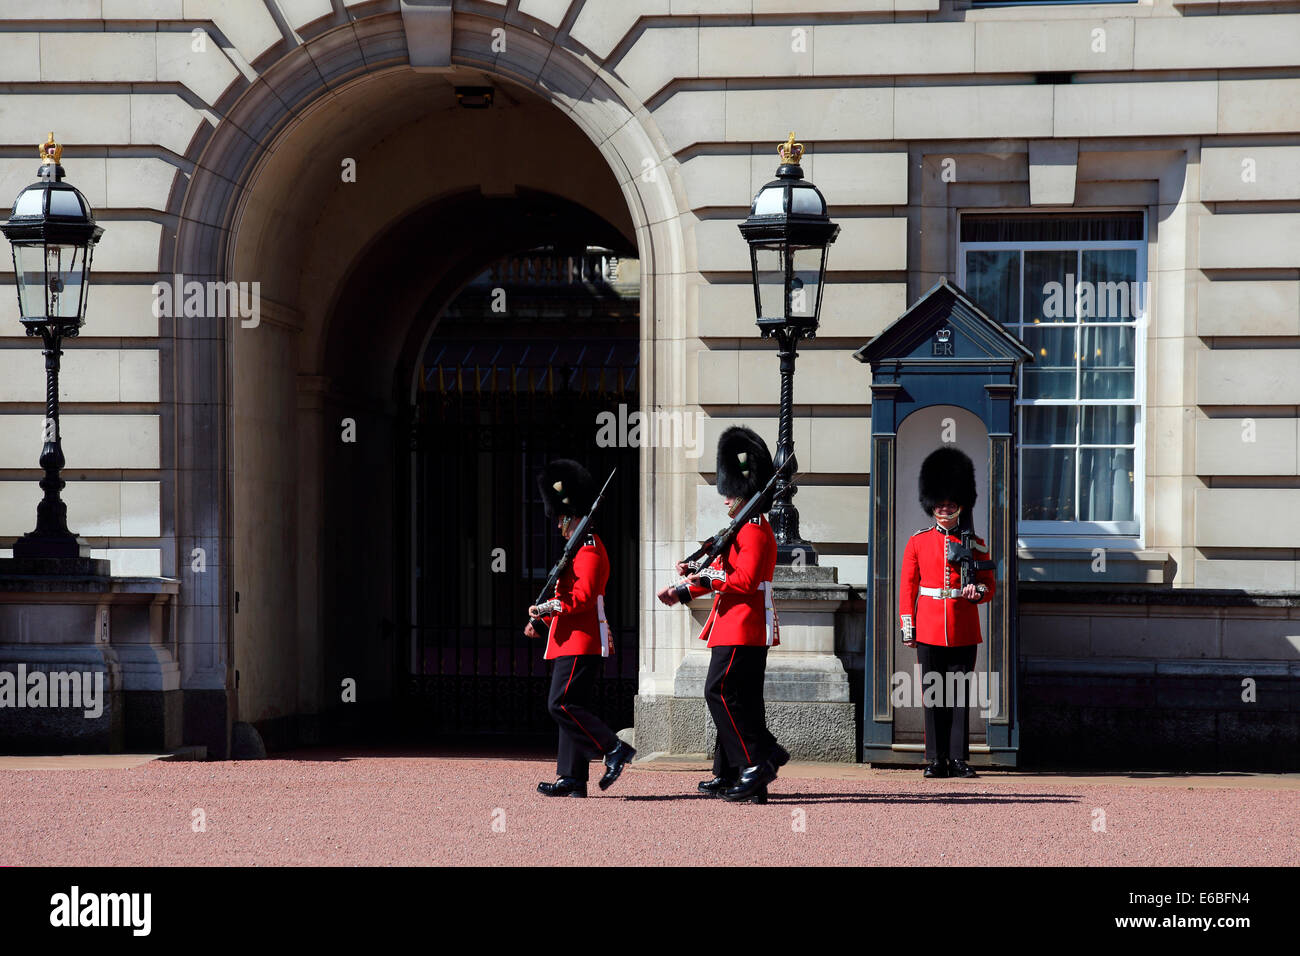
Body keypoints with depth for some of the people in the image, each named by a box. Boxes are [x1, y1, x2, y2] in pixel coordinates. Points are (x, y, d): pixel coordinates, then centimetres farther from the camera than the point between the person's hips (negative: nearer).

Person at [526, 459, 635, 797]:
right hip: (574, 640, 10)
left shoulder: (588, 551, -13)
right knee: (571, 706, 8)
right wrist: (543, 617, 15)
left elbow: (583, 598, -22)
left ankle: (614, 749, -11)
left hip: (580, 642, -10)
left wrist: (546, 606, -22)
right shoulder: (582, 548, 20)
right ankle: (572, 779, 7)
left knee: (561, 704, -13)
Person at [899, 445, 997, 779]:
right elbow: (907, 587, 7)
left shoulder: (975, 545, 7)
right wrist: (908, 627, 1)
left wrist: (978, 591, -15)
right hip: (929, 631, 0)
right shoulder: (918, 542, 7)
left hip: (963, 632, 0)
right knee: (933, 697, 1)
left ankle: (959, 759, 5)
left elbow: (989, 585, 9)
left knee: (960, 695, 1)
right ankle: (936, 760, 5)